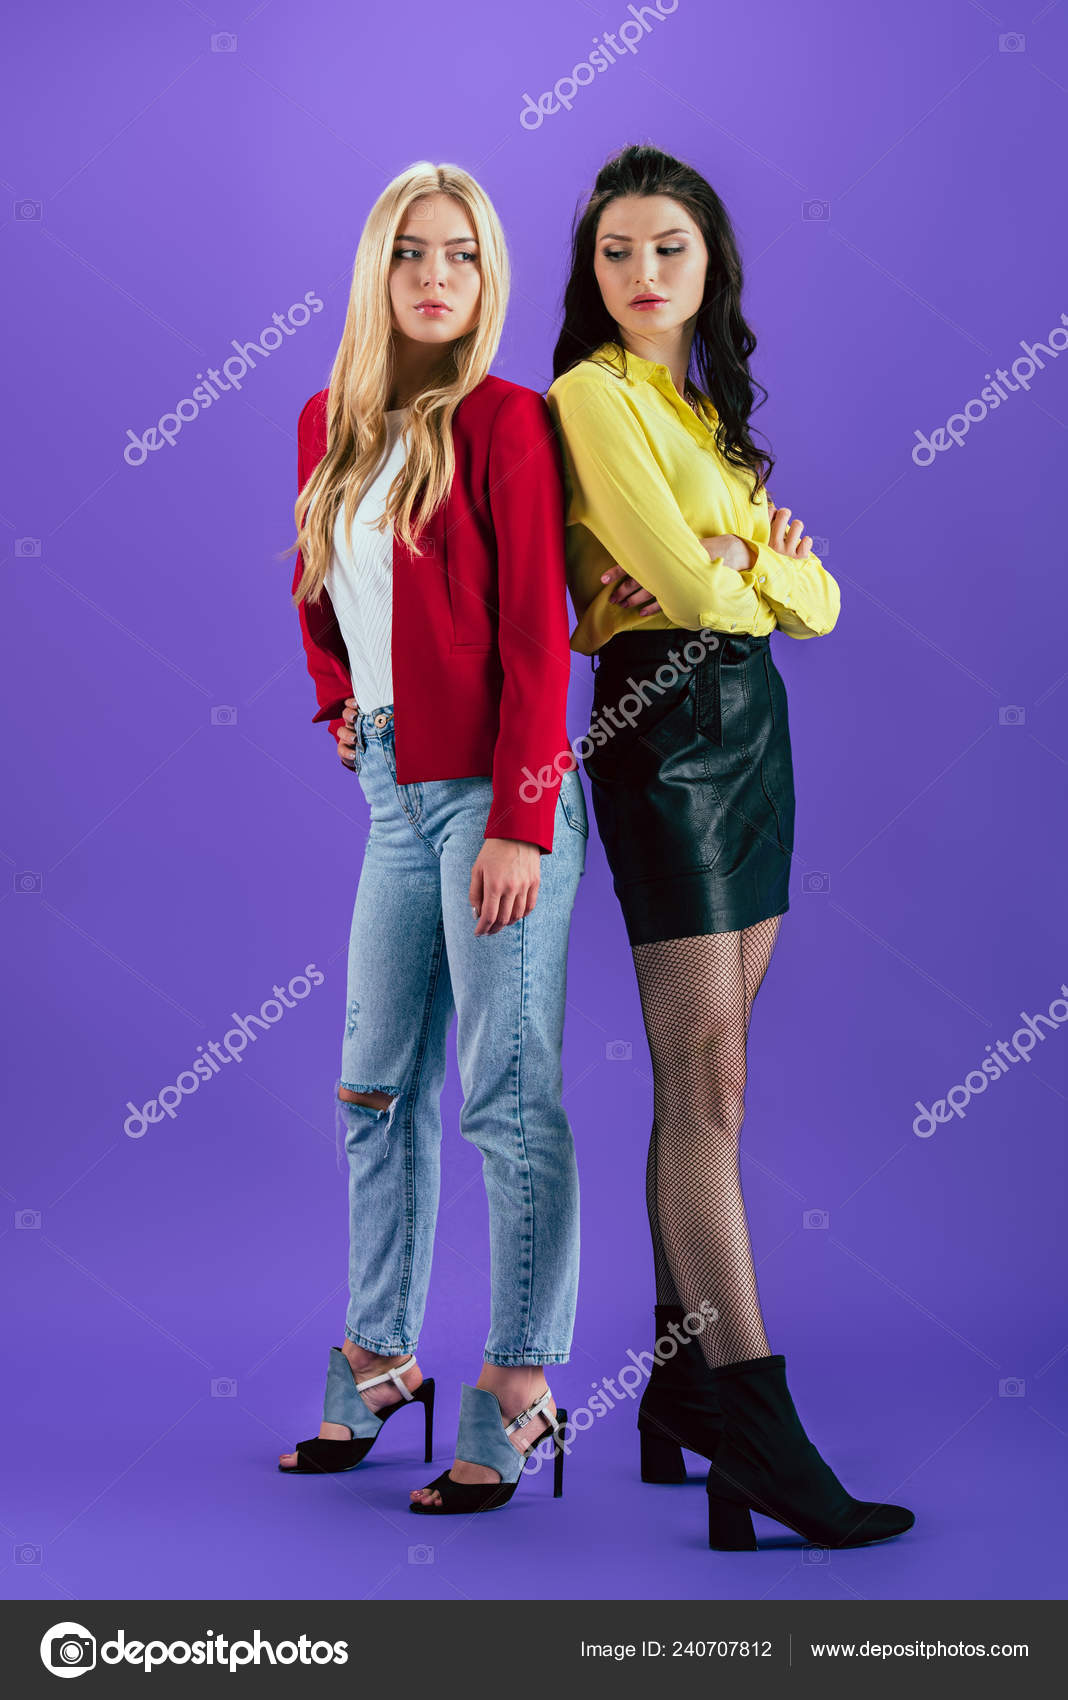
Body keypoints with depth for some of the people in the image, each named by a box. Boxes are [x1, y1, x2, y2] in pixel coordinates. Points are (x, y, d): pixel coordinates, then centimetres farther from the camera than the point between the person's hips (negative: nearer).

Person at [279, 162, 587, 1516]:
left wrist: (520, 824, -17)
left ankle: (517, 1390, 7)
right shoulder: (328, 425, 13)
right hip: (395, 789, 7)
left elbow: (536, 633, -12)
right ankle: (378, 1359, 26)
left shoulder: (502, 419, -7)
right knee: (376, 1085, 12)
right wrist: (340, 703, 16)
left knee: (508, 1093, -4)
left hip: (496, 790, -7)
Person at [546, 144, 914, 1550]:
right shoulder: (594, 395, -5)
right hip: (667, 729, -8)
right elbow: (690, 583, -17)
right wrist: (754, 564, 4)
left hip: (752, 725, 8)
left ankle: (686, 1382, 15)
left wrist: (732, 559, -8)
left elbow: (818, 603, 10)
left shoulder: (710, 410, 19)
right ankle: (759, 1427, -5)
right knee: (706, 1081, -9)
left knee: (707, 1076, 8)